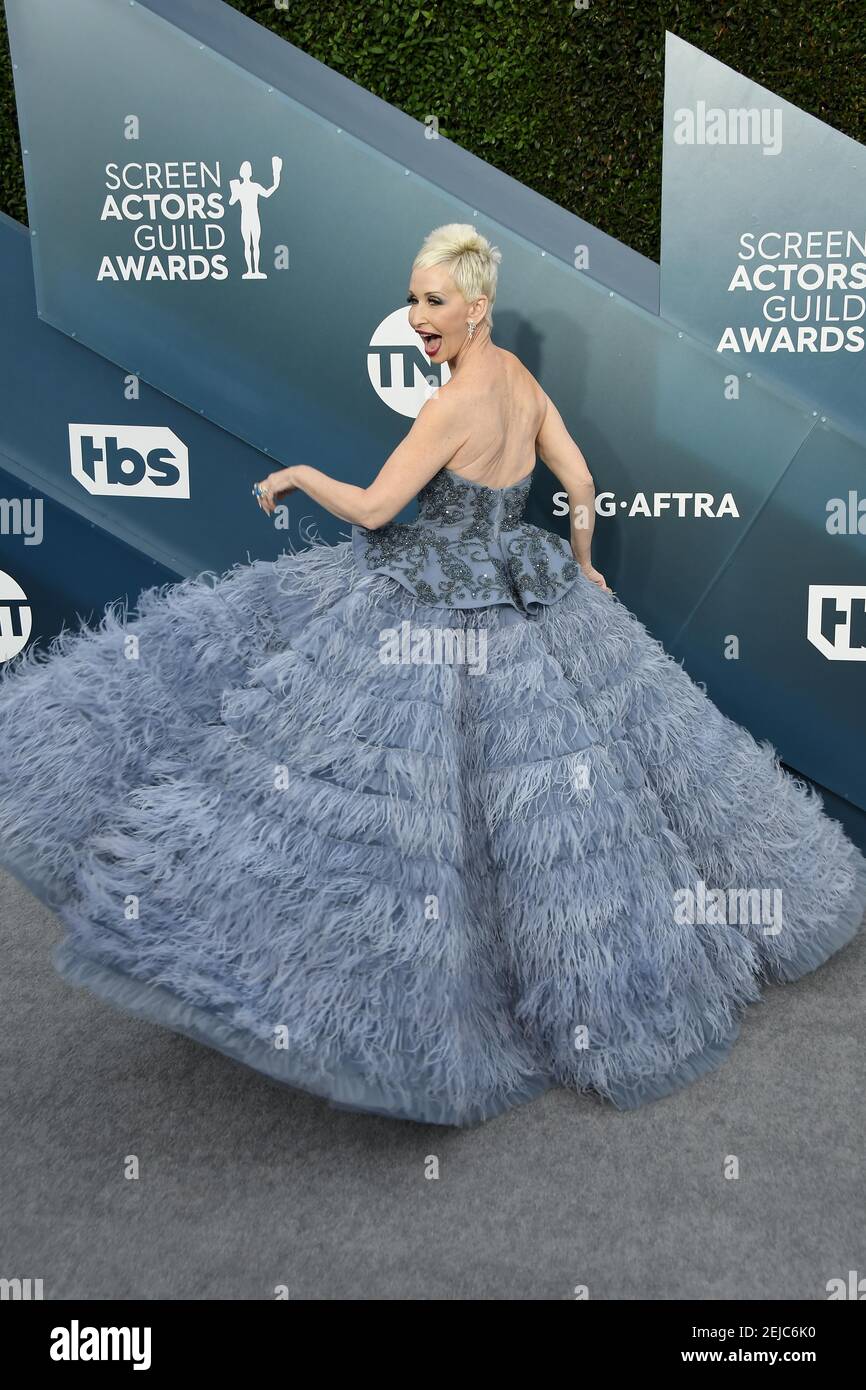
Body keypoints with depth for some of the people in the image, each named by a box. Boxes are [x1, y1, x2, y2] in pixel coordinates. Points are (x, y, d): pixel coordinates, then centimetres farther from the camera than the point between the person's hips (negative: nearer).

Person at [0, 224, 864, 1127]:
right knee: (560, 790, 18)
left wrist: (297, 475, -1)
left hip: (436, 617, -8)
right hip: (524, 599, 9)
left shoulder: (457, 402, -21)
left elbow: (370, 510, -19)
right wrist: (583, 568, 23)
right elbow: (580, 485, 9)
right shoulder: (519, 374, 3)